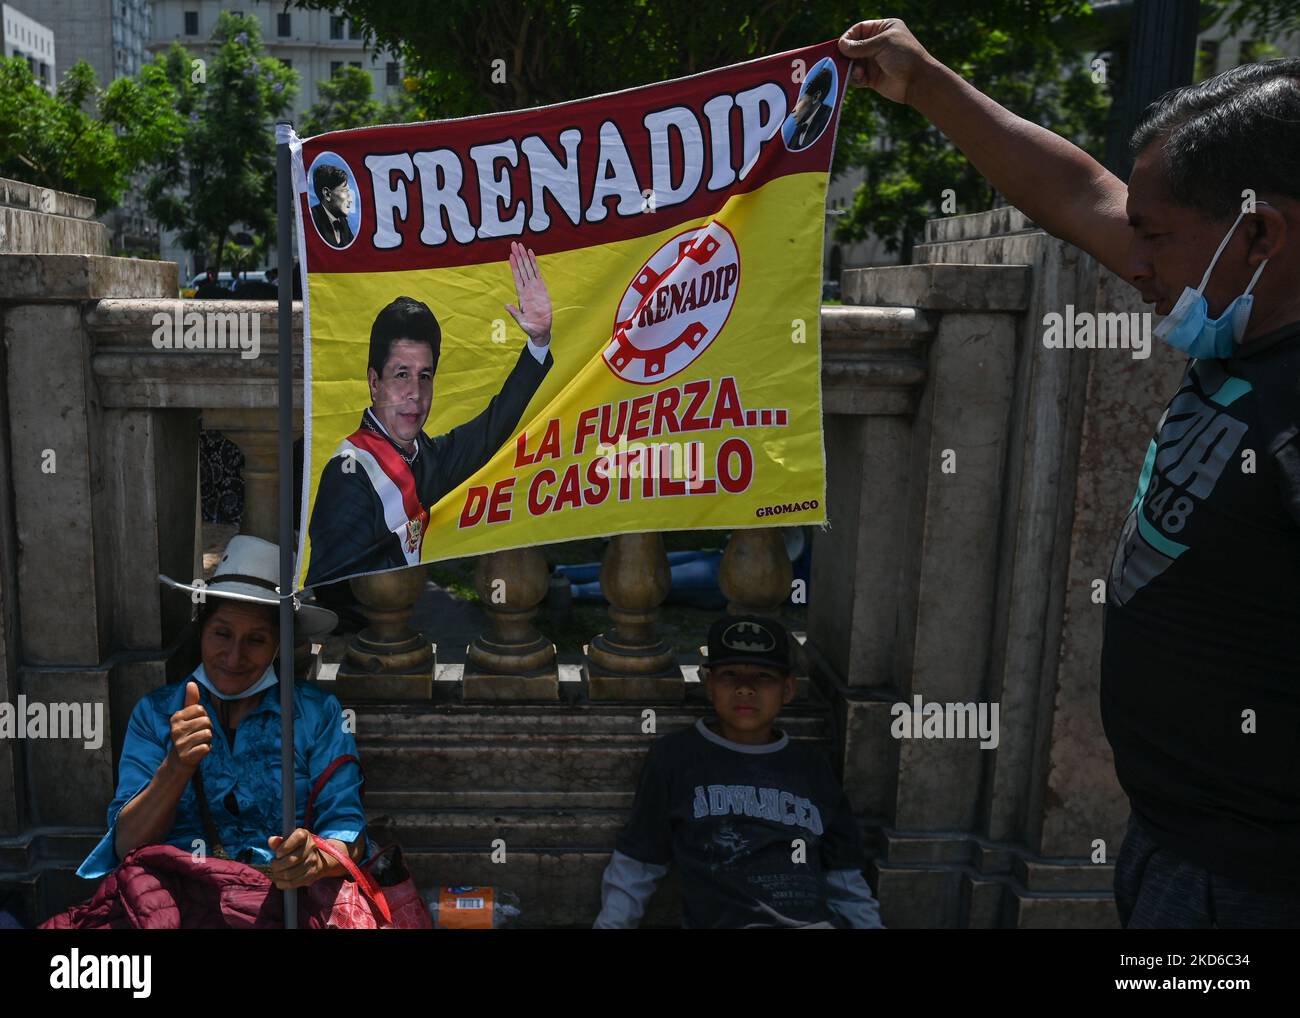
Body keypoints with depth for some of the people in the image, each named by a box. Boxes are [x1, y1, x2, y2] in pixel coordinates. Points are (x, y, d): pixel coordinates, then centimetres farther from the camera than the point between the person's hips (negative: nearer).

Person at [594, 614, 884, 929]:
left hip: (817, 919, 4)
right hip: (724, 921, -4)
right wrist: (610, 923, 3)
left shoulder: (812, 767, 16)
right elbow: (636, 865, 10)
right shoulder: (675, 757, 6)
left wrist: (868, 923, 9)